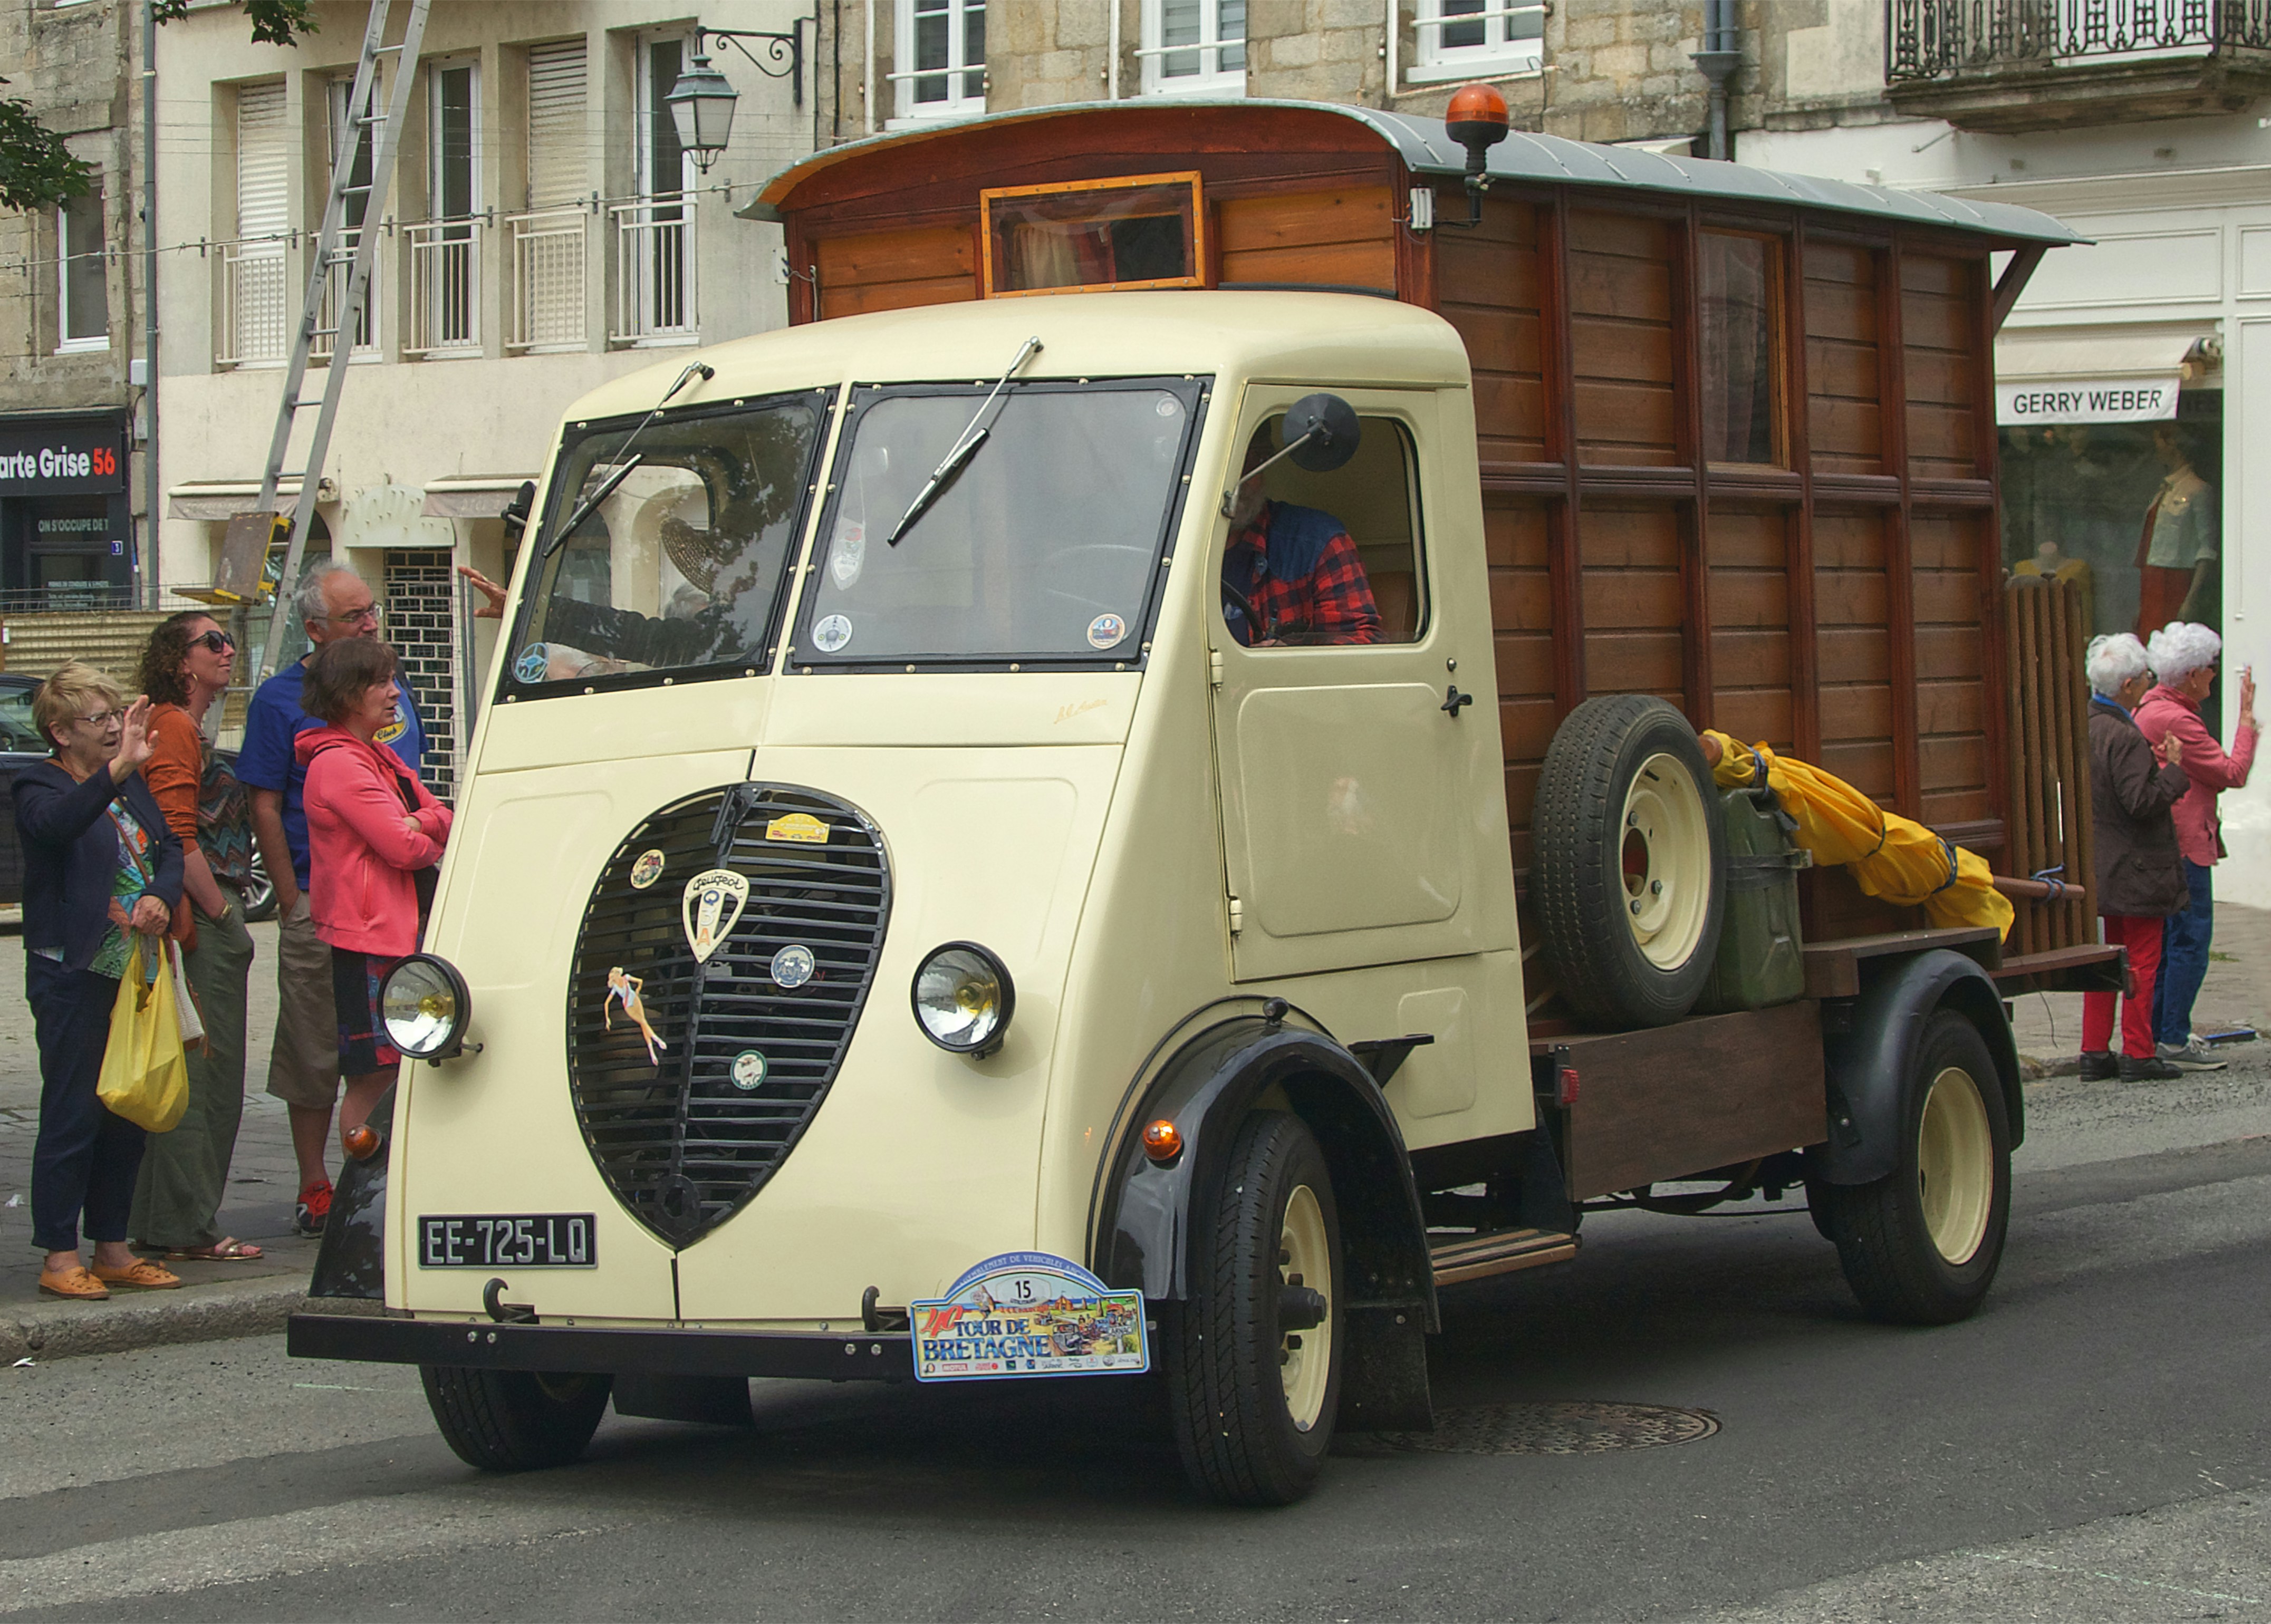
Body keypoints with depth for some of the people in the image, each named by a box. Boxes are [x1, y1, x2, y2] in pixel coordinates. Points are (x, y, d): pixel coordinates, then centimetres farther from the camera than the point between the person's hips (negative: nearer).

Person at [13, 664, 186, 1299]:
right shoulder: (40, 788, -8)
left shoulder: (131, 784, 13)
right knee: (73, 1112, -6)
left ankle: (113, 1248, 18)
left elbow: (169, 848, 11)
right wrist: (117, 770, -44)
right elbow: (56, 824, -31)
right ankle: (60, 1256, 0)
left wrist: (161, 898, -10)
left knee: (129, 1112, 10)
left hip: (135, 971, 7)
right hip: (74, 977, -7)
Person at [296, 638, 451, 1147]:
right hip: (366, 938, -10)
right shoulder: (339, 764, -13)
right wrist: (435, 843, 3)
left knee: (384, 1074, 9)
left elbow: (443, 817, 14)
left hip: (400, 933, 10)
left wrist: (421, 822, -9)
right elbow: (402, 848, -19)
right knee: (375, 1075, -8)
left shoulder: (380, 757, 18)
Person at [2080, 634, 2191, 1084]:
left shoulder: (2084, 727, 5)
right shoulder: (2125, 737, -23)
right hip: (2136, 869, -9)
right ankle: (2138, 1055, 3)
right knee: (2142, 960, 0)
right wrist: (2174, 769, -13)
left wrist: (2154, 763, 15)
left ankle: (2095, 1053, 16)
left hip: (2100, 871, 9)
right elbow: (2142, 803, -25)